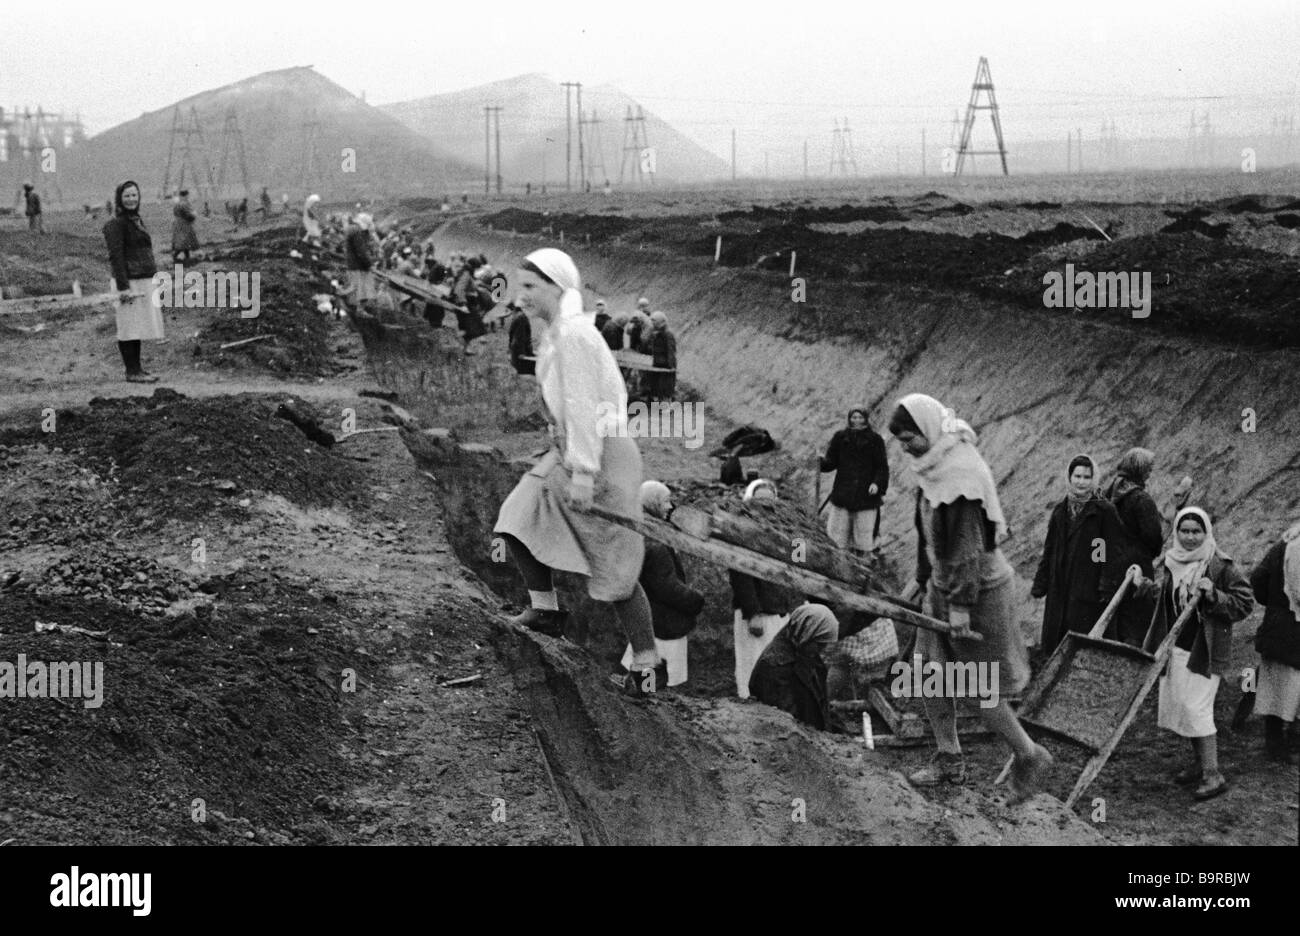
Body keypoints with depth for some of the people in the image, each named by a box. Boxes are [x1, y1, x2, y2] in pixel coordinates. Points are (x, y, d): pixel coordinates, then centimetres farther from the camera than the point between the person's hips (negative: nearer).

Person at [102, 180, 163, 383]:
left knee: (140, 326, 12)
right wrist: (123, 287, -21)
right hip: (130, 281, -9)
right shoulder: (116, 224, -11)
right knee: (130, 327, -7)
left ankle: (136, 369, 18)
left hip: (144, 280, 9)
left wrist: (153, 282, 23)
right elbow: (116, 256, -16)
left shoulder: (137, 220, 17)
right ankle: (132, 372, -5)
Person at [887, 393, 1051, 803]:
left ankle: (1030, 757, 17)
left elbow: (968, 545, -24)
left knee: (983, 694, -2)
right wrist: (922, 578, 21)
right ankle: (949, 762, 25)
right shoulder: (936, 467, 6)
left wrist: (962, 604, -23)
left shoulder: (962, 475, -24)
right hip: (944, 586, 9)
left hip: (979, 590, -9)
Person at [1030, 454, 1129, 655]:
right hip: (1059, 591, 6)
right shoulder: (1060, 511, 12)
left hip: (1088, 592, -6)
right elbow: (1049, 550, 17)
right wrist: (1040, 584, 12)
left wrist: (1107, 587, -15)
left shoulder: (1104, 511, -5)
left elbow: (1113, 554, -9)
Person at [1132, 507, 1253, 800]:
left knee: (1195, 707, -12)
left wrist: (1213, 595, -25)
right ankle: (1199, 762, 30)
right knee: (1175, 703, 13)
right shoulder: (1170, 563, 7)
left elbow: (1244, 605, -13)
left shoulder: (1221, 567, -13)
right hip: (1175, 647, 7)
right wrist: (1142, 584, 23)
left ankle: (1213, 775, -6)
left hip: (1205, 651, -7)